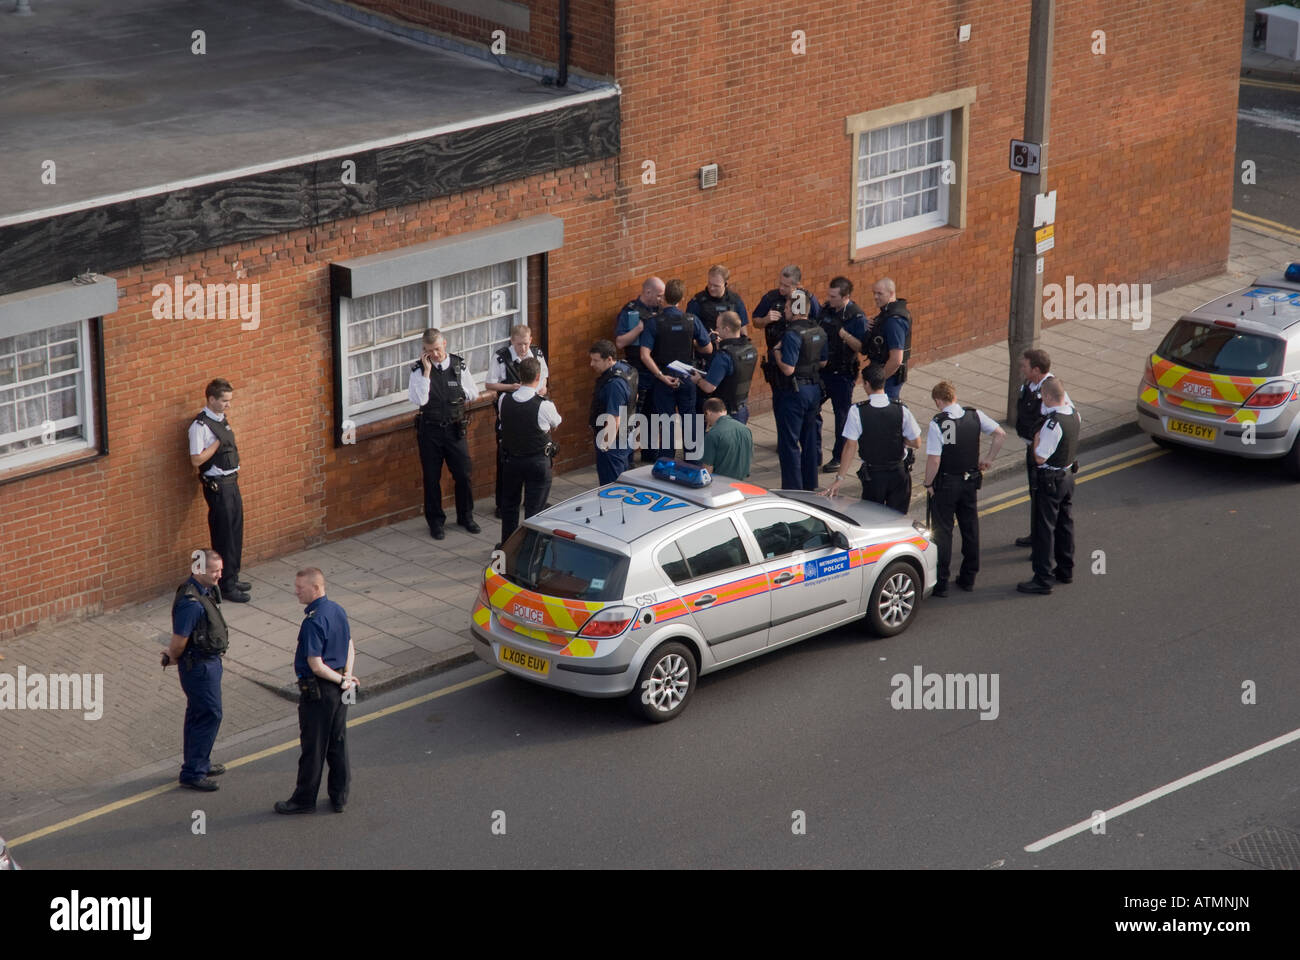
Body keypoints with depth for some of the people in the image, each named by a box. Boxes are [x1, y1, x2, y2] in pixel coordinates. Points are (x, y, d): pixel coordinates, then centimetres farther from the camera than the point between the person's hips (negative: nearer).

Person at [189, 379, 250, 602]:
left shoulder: (222, 420, 10)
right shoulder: (200, 426, -17)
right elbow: (197, 459, -21)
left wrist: (236, 471, 13)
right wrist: (217, 443, -19)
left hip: (231, 482, 9)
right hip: (217, 486, -9)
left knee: (235, 531, 16)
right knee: (224, 536, -4)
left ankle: (233, 577, 29)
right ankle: (226, 586, 3)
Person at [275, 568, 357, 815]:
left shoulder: (313, 622, -24)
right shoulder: (338, 610, 4)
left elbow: (316, 666, -24)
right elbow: (350, 648, 11)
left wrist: (342, 680, -11)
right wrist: (346, 676, 1)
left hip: (316, 690, -8)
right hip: (338, 691, 8)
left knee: (313, 747, 4)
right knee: (338, 744, 16)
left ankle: (304, 800, 15)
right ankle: (340, 796, 24)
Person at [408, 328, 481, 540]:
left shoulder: (459, 365, 0)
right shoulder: (419, 369, -6)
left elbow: (473, 394, 9)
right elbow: (419, 400, -19)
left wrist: (456, 395, -5)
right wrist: (426, 372, -20)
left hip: (455, 428, 1)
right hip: (430, 429, -1)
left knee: (463, 474, 5)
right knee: (432, 478, 7)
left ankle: (465, 516, 24)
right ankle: (435, 521, 20)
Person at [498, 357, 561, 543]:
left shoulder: (504, 400, -11)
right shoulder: (544, 406, -21)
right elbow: (556, 423, -1)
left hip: (512, 459, 4)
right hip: (538, 462, -4)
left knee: (509, 504, 22)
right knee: (534, 508, 5)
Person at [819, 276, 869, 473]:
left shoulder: (857, 317, -15)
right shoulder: (826, 310, 2)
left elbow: (862, 347, -18)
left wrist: (845, 335, -31)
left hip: (843, 373, -6)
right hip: (821, 368, 6)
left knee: (842, 414, 4)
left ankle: (839, 457, 14)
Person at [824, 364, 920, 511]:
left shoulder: (856, 411, -15)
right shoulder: (901, 410, -10)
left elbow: (851, 447, -14)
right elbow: (916, 443, -3)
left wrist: (839, 478, -7)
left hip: (872, 475, -2)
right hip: (898, 474, 2)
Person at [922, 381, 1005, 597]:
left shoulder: (938, 423, -20)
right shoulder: (975, 415, -4)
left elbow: (934, 460, -22)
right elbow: (1000, 434, -1)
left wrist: (928, 484, -8)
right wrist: (988, 460, 7)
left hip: (945, 484, -5)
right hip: (971, 481, 5)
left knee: (941, 531, 3)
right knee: (970, 528, 17)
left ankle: (940, 583, 6)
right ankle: (968, 577, 26)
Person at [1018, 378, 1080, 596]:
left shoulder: (1053, 425, -29)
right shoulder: (1073, 414, -2)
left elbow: (1040, 457, -25)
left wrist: (1036, 437, -12)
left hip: (1050, 480, -9)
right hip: (1068, 475, 9)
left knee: (1044, 528, -2)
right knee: (1065, 523, 20)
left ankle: (1042, 579, 1)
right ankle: (1065, 569, 32)